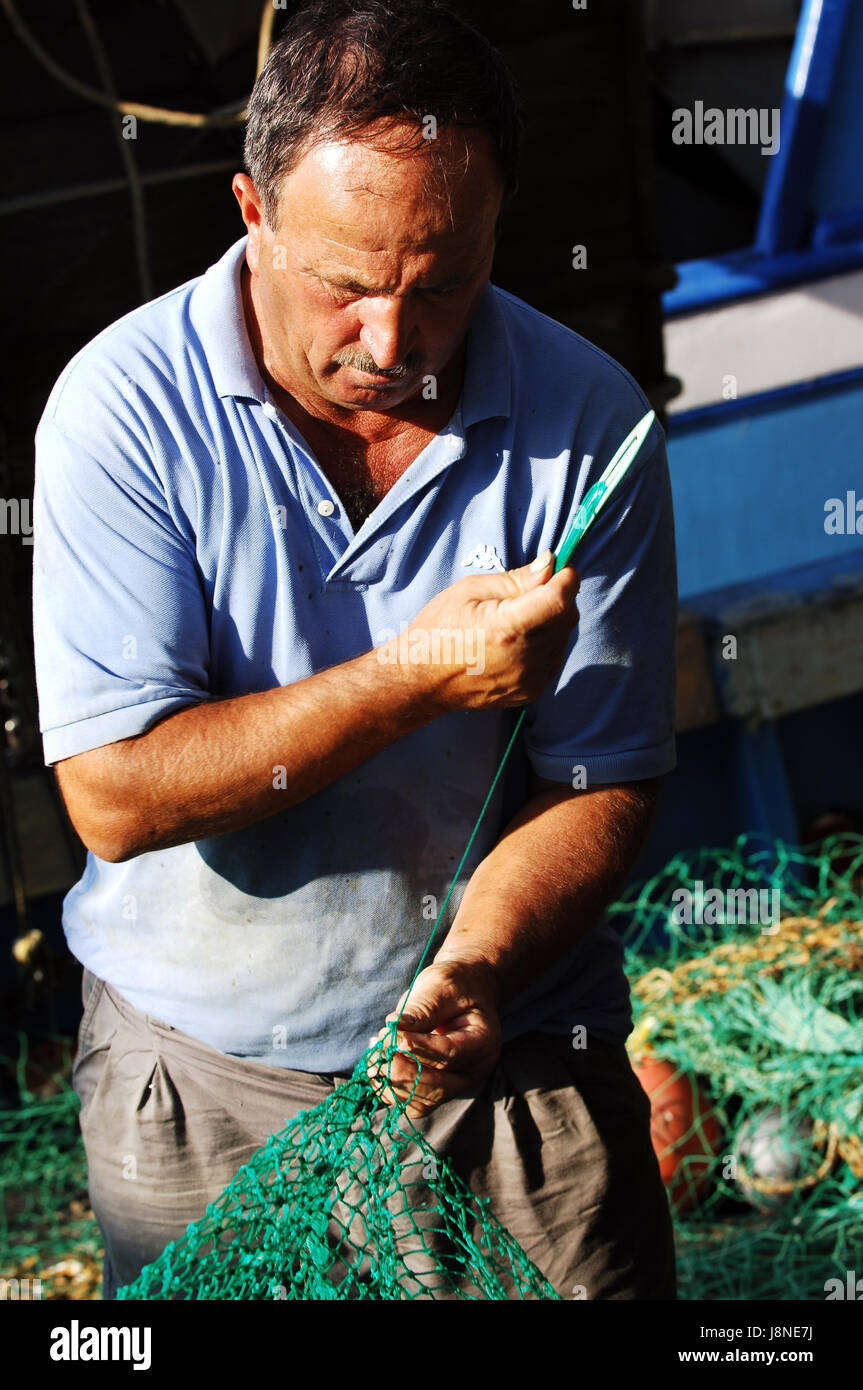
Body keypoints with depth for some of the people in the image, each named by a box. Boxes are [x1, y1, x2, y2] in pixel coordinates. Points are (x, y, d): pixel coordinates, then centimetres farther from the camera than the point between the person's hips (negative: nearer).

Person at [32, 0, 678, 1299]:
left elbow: (603, 783, -8)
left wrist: (474, 973, -27)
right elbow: (114, 794, -21)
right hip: (200, 1065, -1)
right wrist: (416, 678, -29)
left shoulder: (588, 420, -12)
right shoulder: (124, 404, -16)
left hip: (517, 1052, 1)